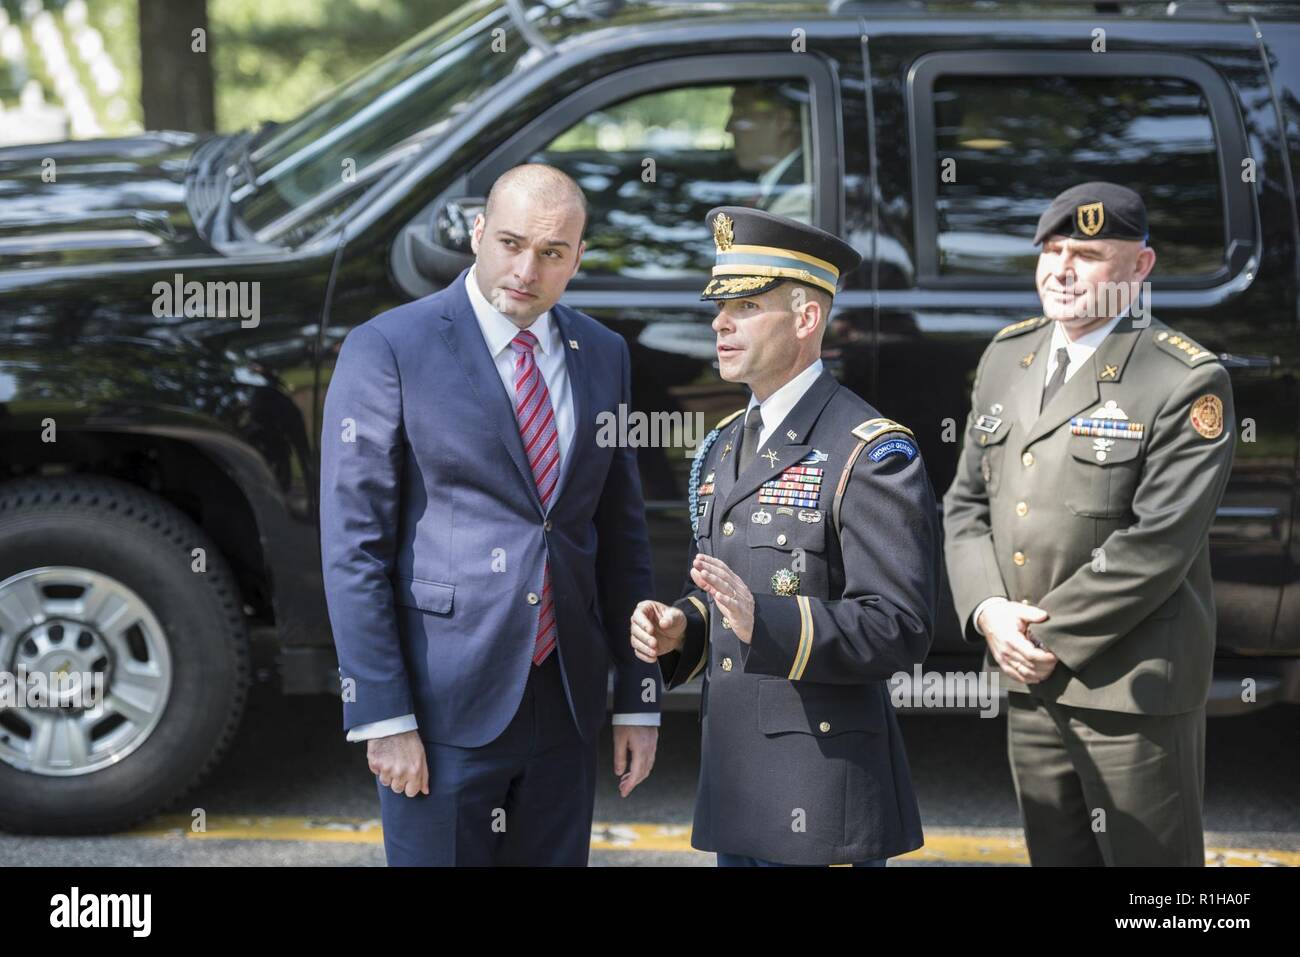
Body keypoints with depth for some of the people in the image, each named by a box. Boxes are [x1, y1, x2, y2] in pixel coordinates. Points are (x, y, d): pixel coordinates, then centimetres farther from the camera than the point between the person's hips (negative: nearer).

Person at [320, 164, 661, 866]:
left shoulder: (602, 355, 9)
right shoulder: (388, 349, -7)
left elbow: (621, 532, 12)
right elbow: (353, 545, -10)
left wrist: (638, 699, 9)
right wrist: (383, 718, -14)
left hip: (567, 702, 5)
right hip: (444, 704, -5)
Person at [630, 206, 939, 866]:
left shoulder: (872, 452, -12)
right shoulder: (724, 446, 14)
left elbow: (899, 629, -18)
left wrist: (766, 621, -30)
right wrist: (681, 627, 0)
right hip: (734, 783, 8)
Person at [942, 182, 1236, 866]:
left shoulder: (1187, 382, -12)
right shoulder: (1007, 355, 10)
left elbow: (1156, 545, -18)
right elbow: (966, 503, 11)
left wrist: (1052, 635, -14)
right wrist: (987, 612, -5)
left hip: (1131, 688, -6)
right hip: (1028, 684, 6)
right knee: (1055, 855, 16)